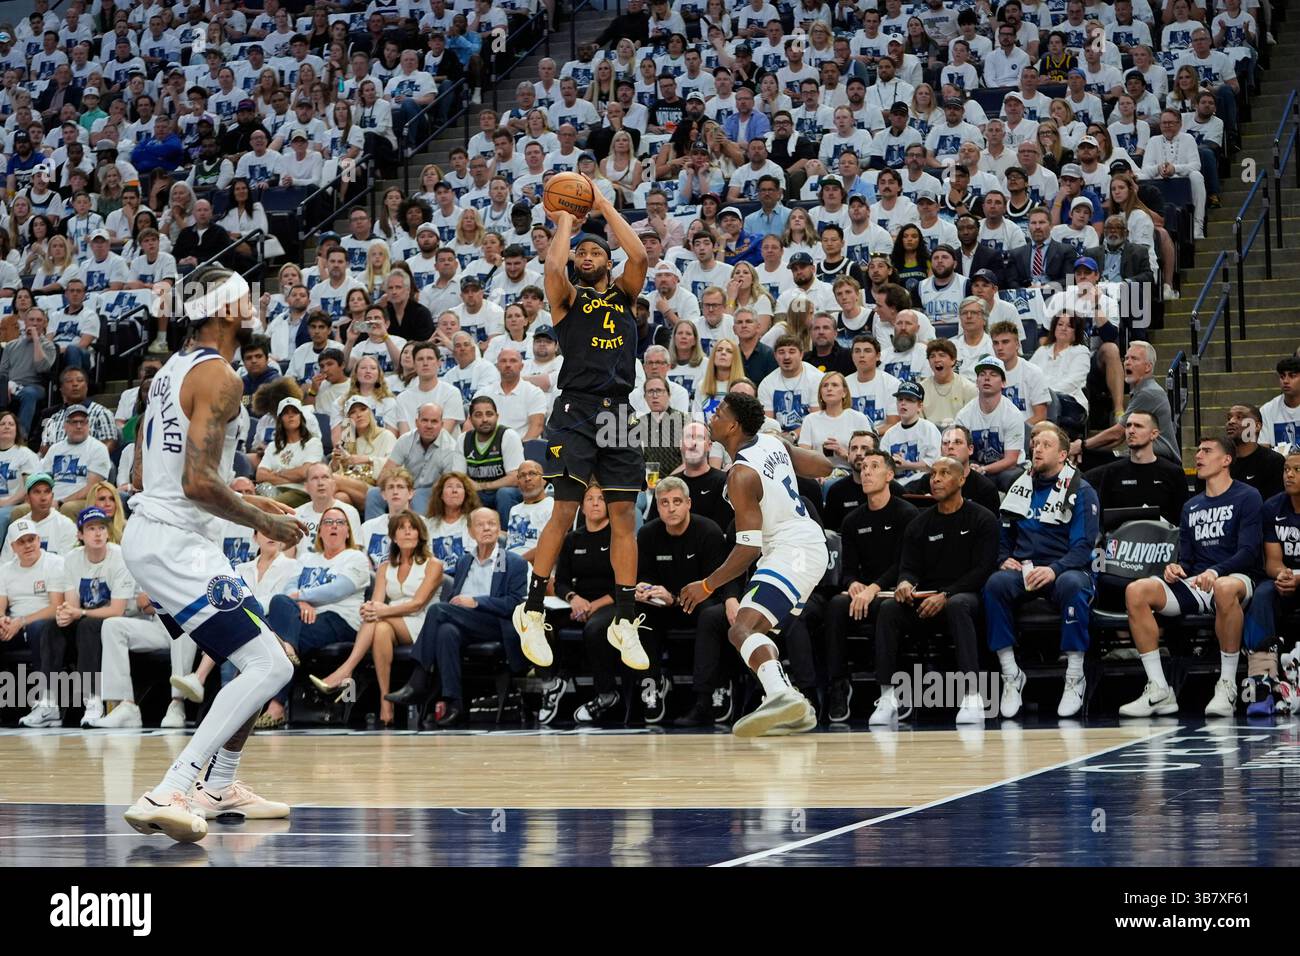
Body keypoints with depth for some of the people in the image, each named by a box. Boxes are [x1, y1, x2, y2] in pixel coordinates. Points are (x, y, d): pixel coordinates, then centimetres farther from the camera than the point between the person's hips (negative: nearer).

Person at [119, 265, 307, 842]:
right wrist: (263, 521, -9)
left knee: (258, 657, 21)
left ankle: (219, 787, 26)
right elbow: (199, 482, -24)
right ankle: (167, 796, -22)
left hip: (150, 531, 10)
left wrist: (248, 503, 21)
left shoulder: (173, 370, 17)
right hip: (176, 545, -10)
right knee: (270, 666, -14)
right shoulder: (218, 376, -14)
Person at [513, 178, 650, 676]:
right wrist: (565, 221, 2)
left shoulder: (624, 294, 17)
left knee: (623, 514, 2)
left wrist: (604, 206, 3)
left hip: (620, 411, 3)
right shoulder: (568, 298, 8)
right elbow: (553, 266, -14)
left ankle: (624, 622, 6)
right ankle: (532, 611, 1)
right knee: (565, 510, -8)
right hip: (575, 411, -3)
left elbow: (639, 256, -3)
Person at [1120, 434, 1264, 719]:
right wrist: (1175, 567, -6)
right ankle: (1159, 691, -22)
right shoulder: (1191, 507, 22)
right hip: (1195, 585, 6)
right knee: (1136, 591, -20)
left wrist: (1215, 572, -27)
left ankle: (1227, 687, -33)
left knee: (1224, 588, -44)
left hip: (1238, 579, -6)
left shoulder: (1247, 498, 2)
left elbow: (1249, 552, -10)